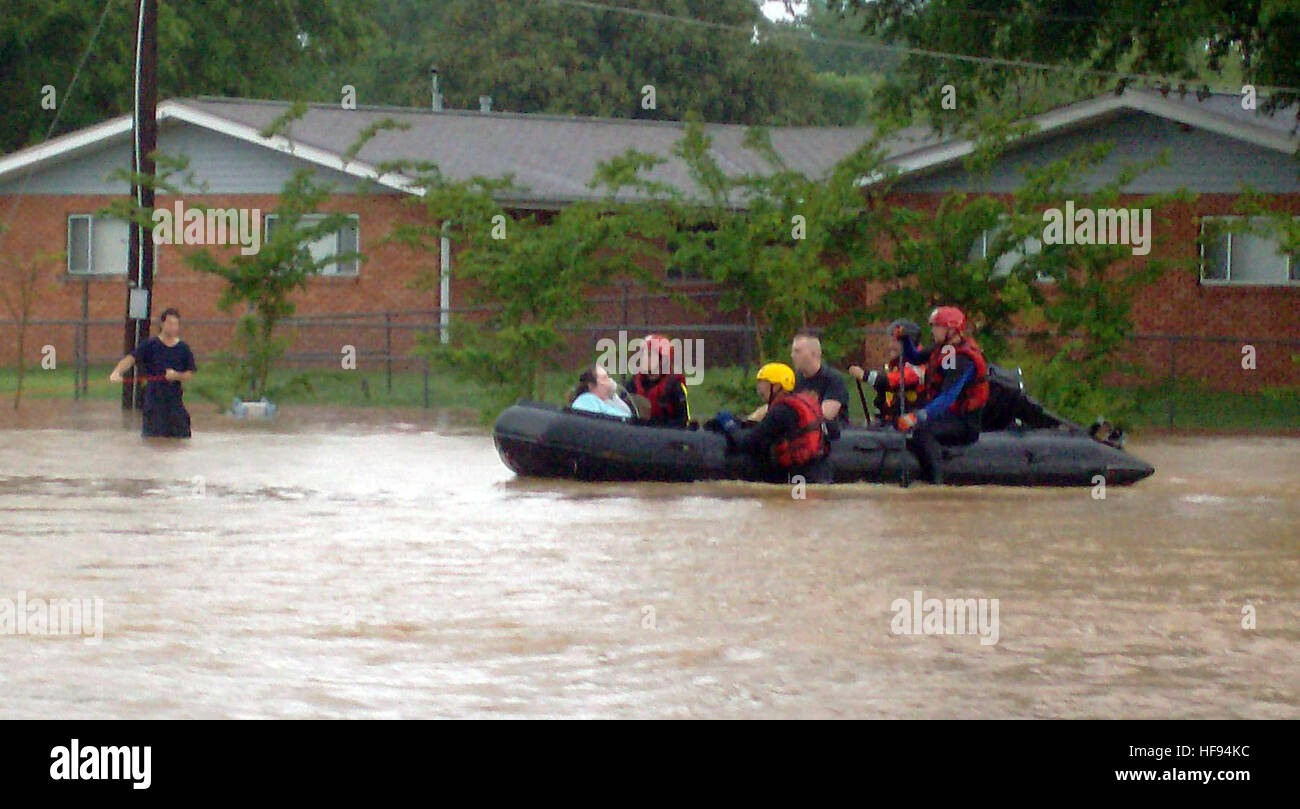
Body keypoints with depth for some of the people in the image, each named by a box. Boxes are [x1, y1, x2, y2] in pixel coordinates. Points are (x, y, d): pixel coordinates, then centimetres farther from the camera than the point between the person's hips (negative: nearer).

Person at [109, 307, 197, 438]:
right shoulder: (150, 345, -2)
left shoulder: (183, 348, 7)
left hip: (175, 400, 3)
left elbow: (190, 375, 8)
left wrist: (176, 375, -14)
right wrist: (117, 371, -35)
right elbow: (131, 359, -15)